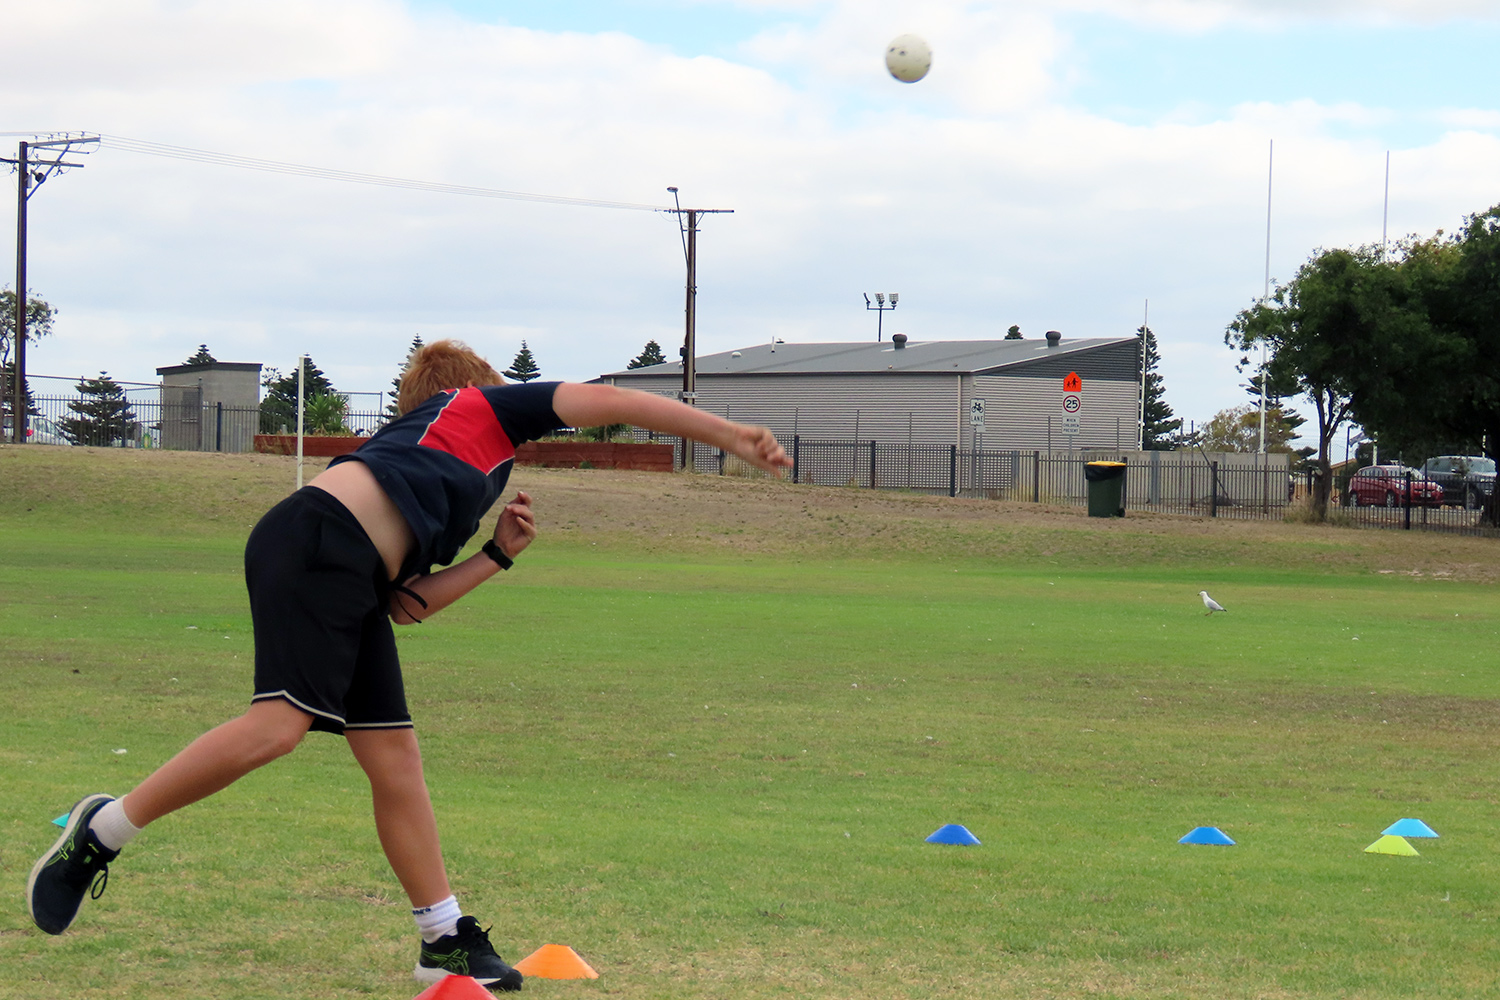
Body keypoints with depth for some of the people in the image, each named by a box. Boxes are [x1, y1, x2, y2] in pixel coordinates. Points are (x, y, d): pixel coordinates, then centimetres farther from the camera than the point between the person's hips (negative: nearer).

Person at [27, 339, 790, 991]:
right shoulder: (484, 404, 21)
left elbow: (406, 604, 25)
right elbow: (613, 402, 13)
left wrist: (498, 555, 25)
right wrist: (731, 436, 15)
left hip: (350, 580, 9)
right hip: (317, 541, -9)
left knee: (393, 756, 6)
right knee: (281, 723, -21)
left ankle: (445, 940, 8)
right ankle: (102, 832, -13)